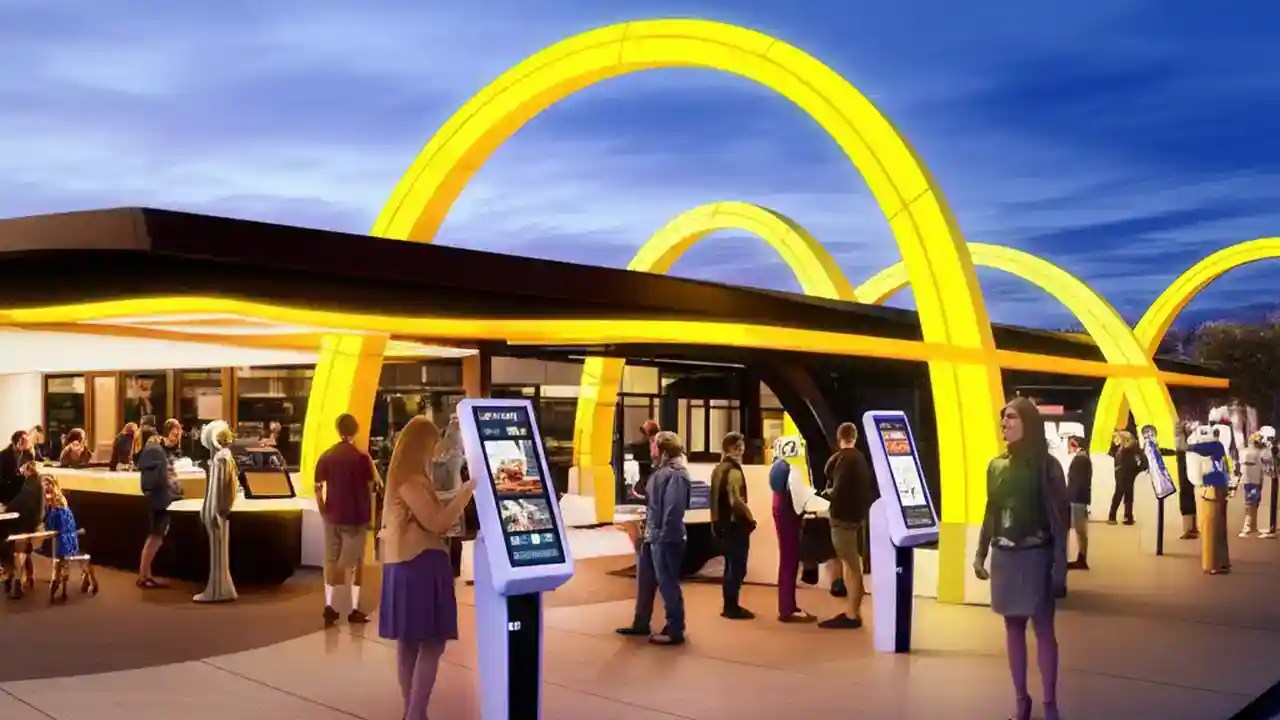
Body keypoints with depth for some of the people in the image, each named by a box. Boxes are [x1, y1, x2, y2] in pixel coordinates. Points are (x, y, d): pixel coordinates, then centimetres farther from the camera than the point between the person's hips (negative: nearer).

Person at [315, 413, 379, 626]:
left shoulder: (326, 456, 0)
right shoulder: (361, 457, -9)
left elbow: (318, 487, 0)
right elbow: (371, 487, -7)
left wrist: (323, 511, 7)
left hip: (332, 516, 3)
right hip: (356, 517, -3)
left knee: (331, 560, 13)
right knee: (355, 562, 6)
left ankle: (329, 607, 10)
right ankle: (354, 609, 7)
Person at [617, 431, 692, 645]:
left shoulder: (676, 474, -17)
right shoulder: (662, 471, 14)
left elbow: (674, 509, -22)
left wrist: (664, 537, -23)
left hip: (665, 538, -10)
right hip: (651, 536, 10)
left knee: (667, 584, -2)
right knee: (645, 580, 19)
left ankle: (675, 631, 8)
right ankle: (641, 623, 31)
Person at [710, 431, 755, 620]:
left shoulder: (717, 470, 11)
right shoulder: (734, 471, -17)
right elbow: (736, 500, -23)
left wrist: (716, 519, 15)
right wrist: (750, 518, -12)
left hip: (722, 523, 9)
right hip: (736, 524, -9)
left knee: (730, 565, 17)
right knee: (738, 567, -2)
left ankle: (729, 605, 22)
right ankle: (732, 607, 2)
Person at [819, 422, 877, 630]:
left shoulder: (839, 459, -13)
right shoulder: (862, 458, 10)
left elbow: (838, 490, -19)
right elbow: (871, 487, 12)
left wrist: (828, 493, 0)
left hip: (843, 516, -8)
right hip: (859, 514, 8)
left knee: (849, 565, -6)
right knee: (855, 564, 15)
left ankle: (852, 616, -3)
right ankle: (855, 612, 21)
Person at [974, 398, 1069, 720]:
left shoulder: (1047, 465, -6)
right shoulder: (996, 466, 7)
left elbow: (1059, 517, -7)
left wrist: (1060, 564, -11)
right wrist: (980, 553, 10)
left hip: (1035, 556, -4)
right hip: (1004, 557, 4)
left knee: (1043, 628, 1)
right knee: (1013, 628, 9)